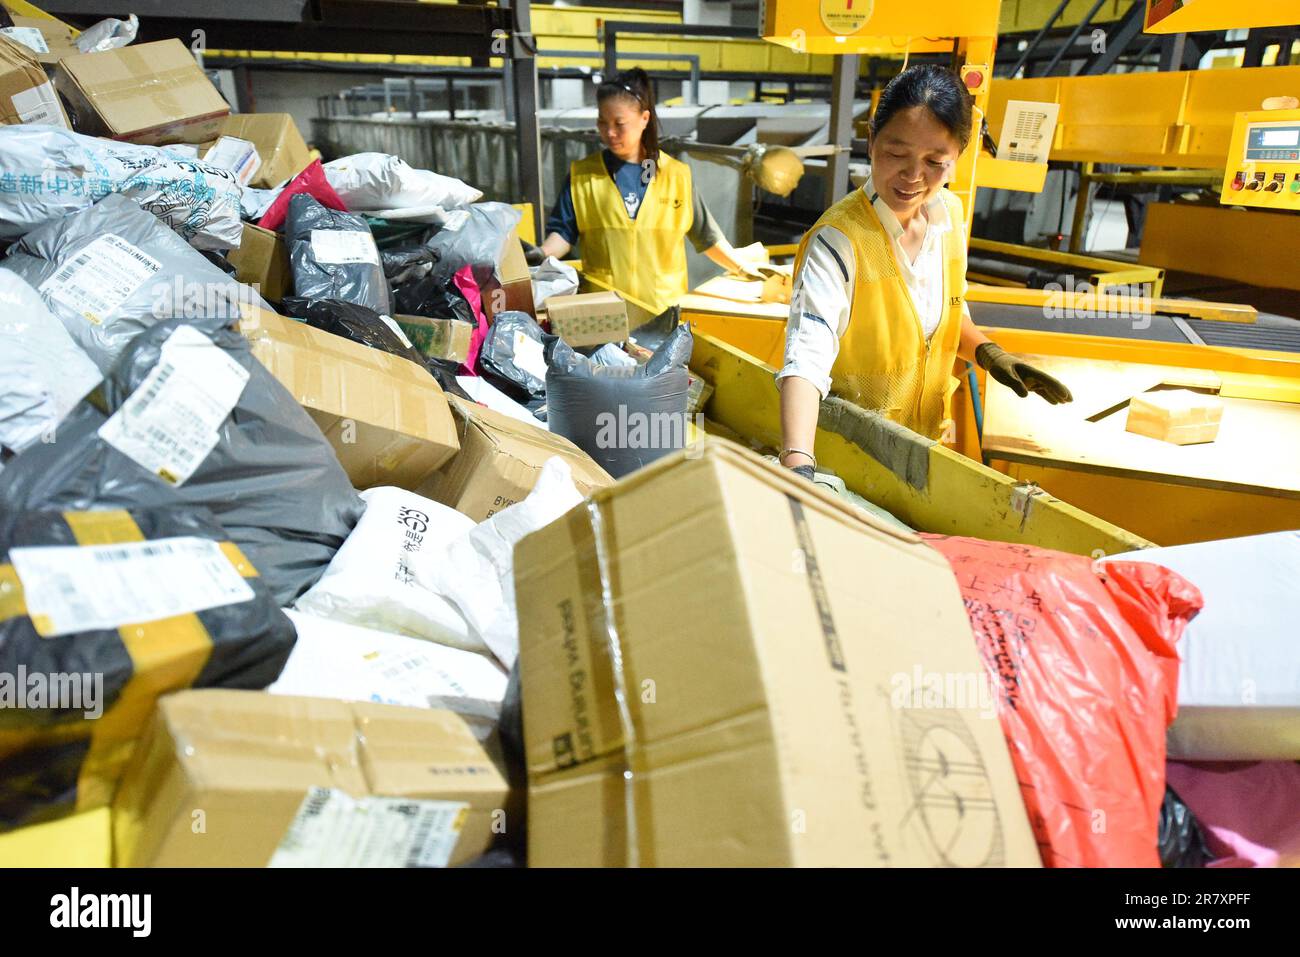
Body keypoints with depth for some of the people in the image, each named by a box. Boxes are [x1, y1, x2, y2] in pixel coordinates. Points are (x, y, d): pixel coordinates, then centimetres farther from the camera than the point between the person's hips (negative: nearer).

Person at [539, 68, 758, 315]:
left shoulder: (677, 175, 4)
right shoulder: (581, 175, 3)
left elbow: (705, 235, 11)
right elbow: (563, 233, 3)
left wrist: (746, 270, 10)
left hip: (665, 306, 1)